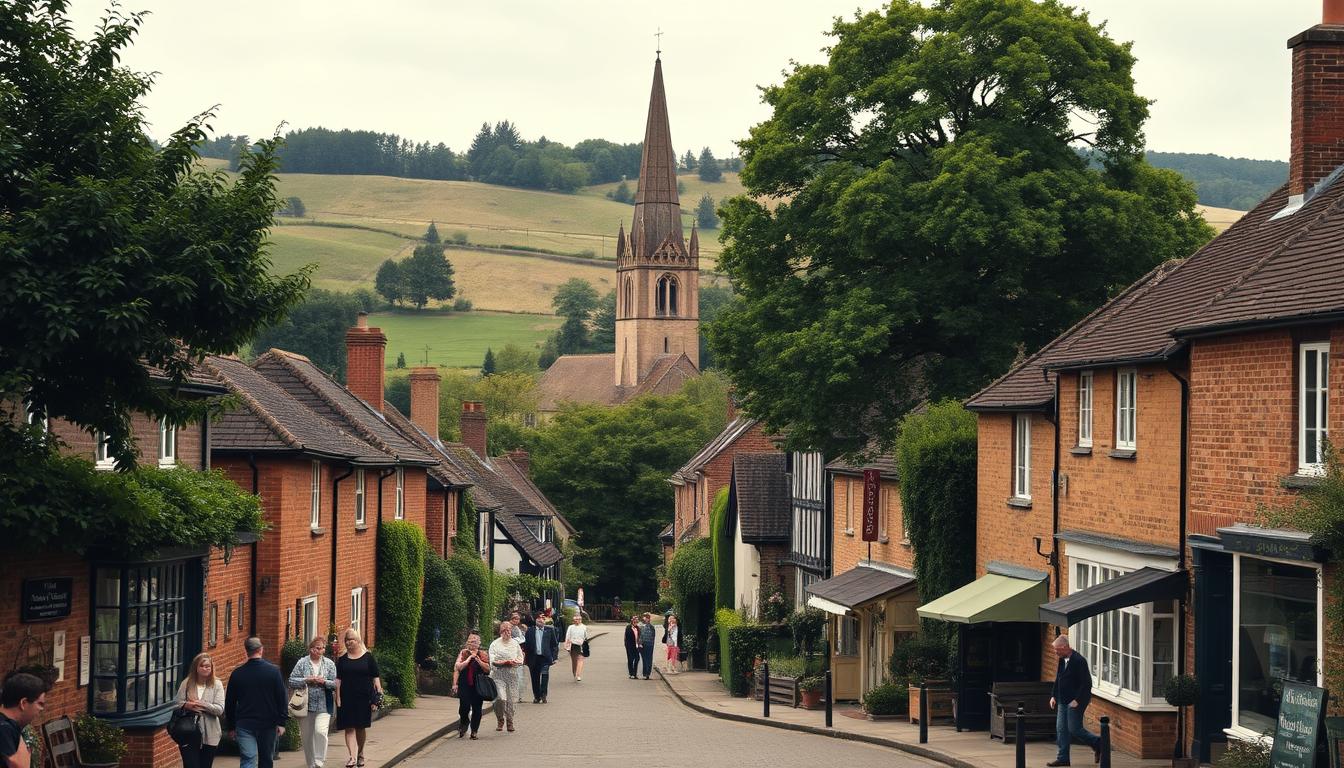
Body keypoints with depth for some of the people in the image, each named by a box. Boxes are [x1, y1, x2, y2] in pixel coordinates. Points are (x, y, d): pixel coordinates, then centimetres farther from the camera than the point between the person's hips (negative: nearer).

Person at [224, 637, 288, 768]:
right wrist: (281, 723, 0)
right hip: (268, 723, 0)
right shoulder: (274, 671, -5)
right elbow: (282, 699, -5)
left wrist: (231, 727, 15)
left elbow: (229, 703, 6)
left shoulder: (237, 674, -1)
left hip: (244, 725, 0)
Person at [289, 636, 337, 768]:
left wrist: (324, 682, -14)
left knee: (320, 731, -17)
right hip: (305, 705, 1)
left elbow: (336, 684, 2)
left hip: (323, 706, -1)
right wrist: (307, 680, -15)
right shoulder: (302, 663, 2)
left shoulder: (329, 664, 5)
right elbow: (292, 681, -2)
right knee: (307, 736, 8)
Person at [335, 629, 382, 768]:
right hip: (347, 698, 1)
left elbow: (375, 678, 2)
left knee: (361, 728, 9)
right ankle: (352, 757, -11)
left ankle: (360, 754, 26)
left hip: (364, 698, -1)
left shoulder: (368, 657, 2)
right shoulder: (342, 659, 7)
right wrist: (338, 698, -3)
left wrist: (378, 696, -5)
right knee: (349, 728, -7)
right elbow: (338, 679, 5)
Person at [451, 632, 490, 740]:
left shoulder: (483, 655, 9)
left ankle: (474, 731, 9)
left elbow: (487, 669, -1)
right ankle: (463, 725, 18)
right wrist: (470, 658, -7)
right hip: (464, 685, -1)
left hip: (478, 686, 1)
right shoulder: (463, 653, 7)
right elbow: (458, 668, -2)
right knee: (464, 707, -10)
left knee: (476, 709, -1)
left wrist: (478, 660, -10)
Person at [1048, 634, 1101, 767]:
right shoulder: (1062, 660, 8)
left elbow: (1086, 683, -20)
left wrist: (1077, 700, -22)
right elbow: (1058, 680, 19)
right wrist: (1054, 696, 10)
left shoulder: (1079, 661, -19)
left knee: (1074, 729, -4)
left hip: (1075, 702, -9)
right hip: (1063, 701, 9)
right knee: (1061, 729, 6)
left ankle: (1097, 744, 16)